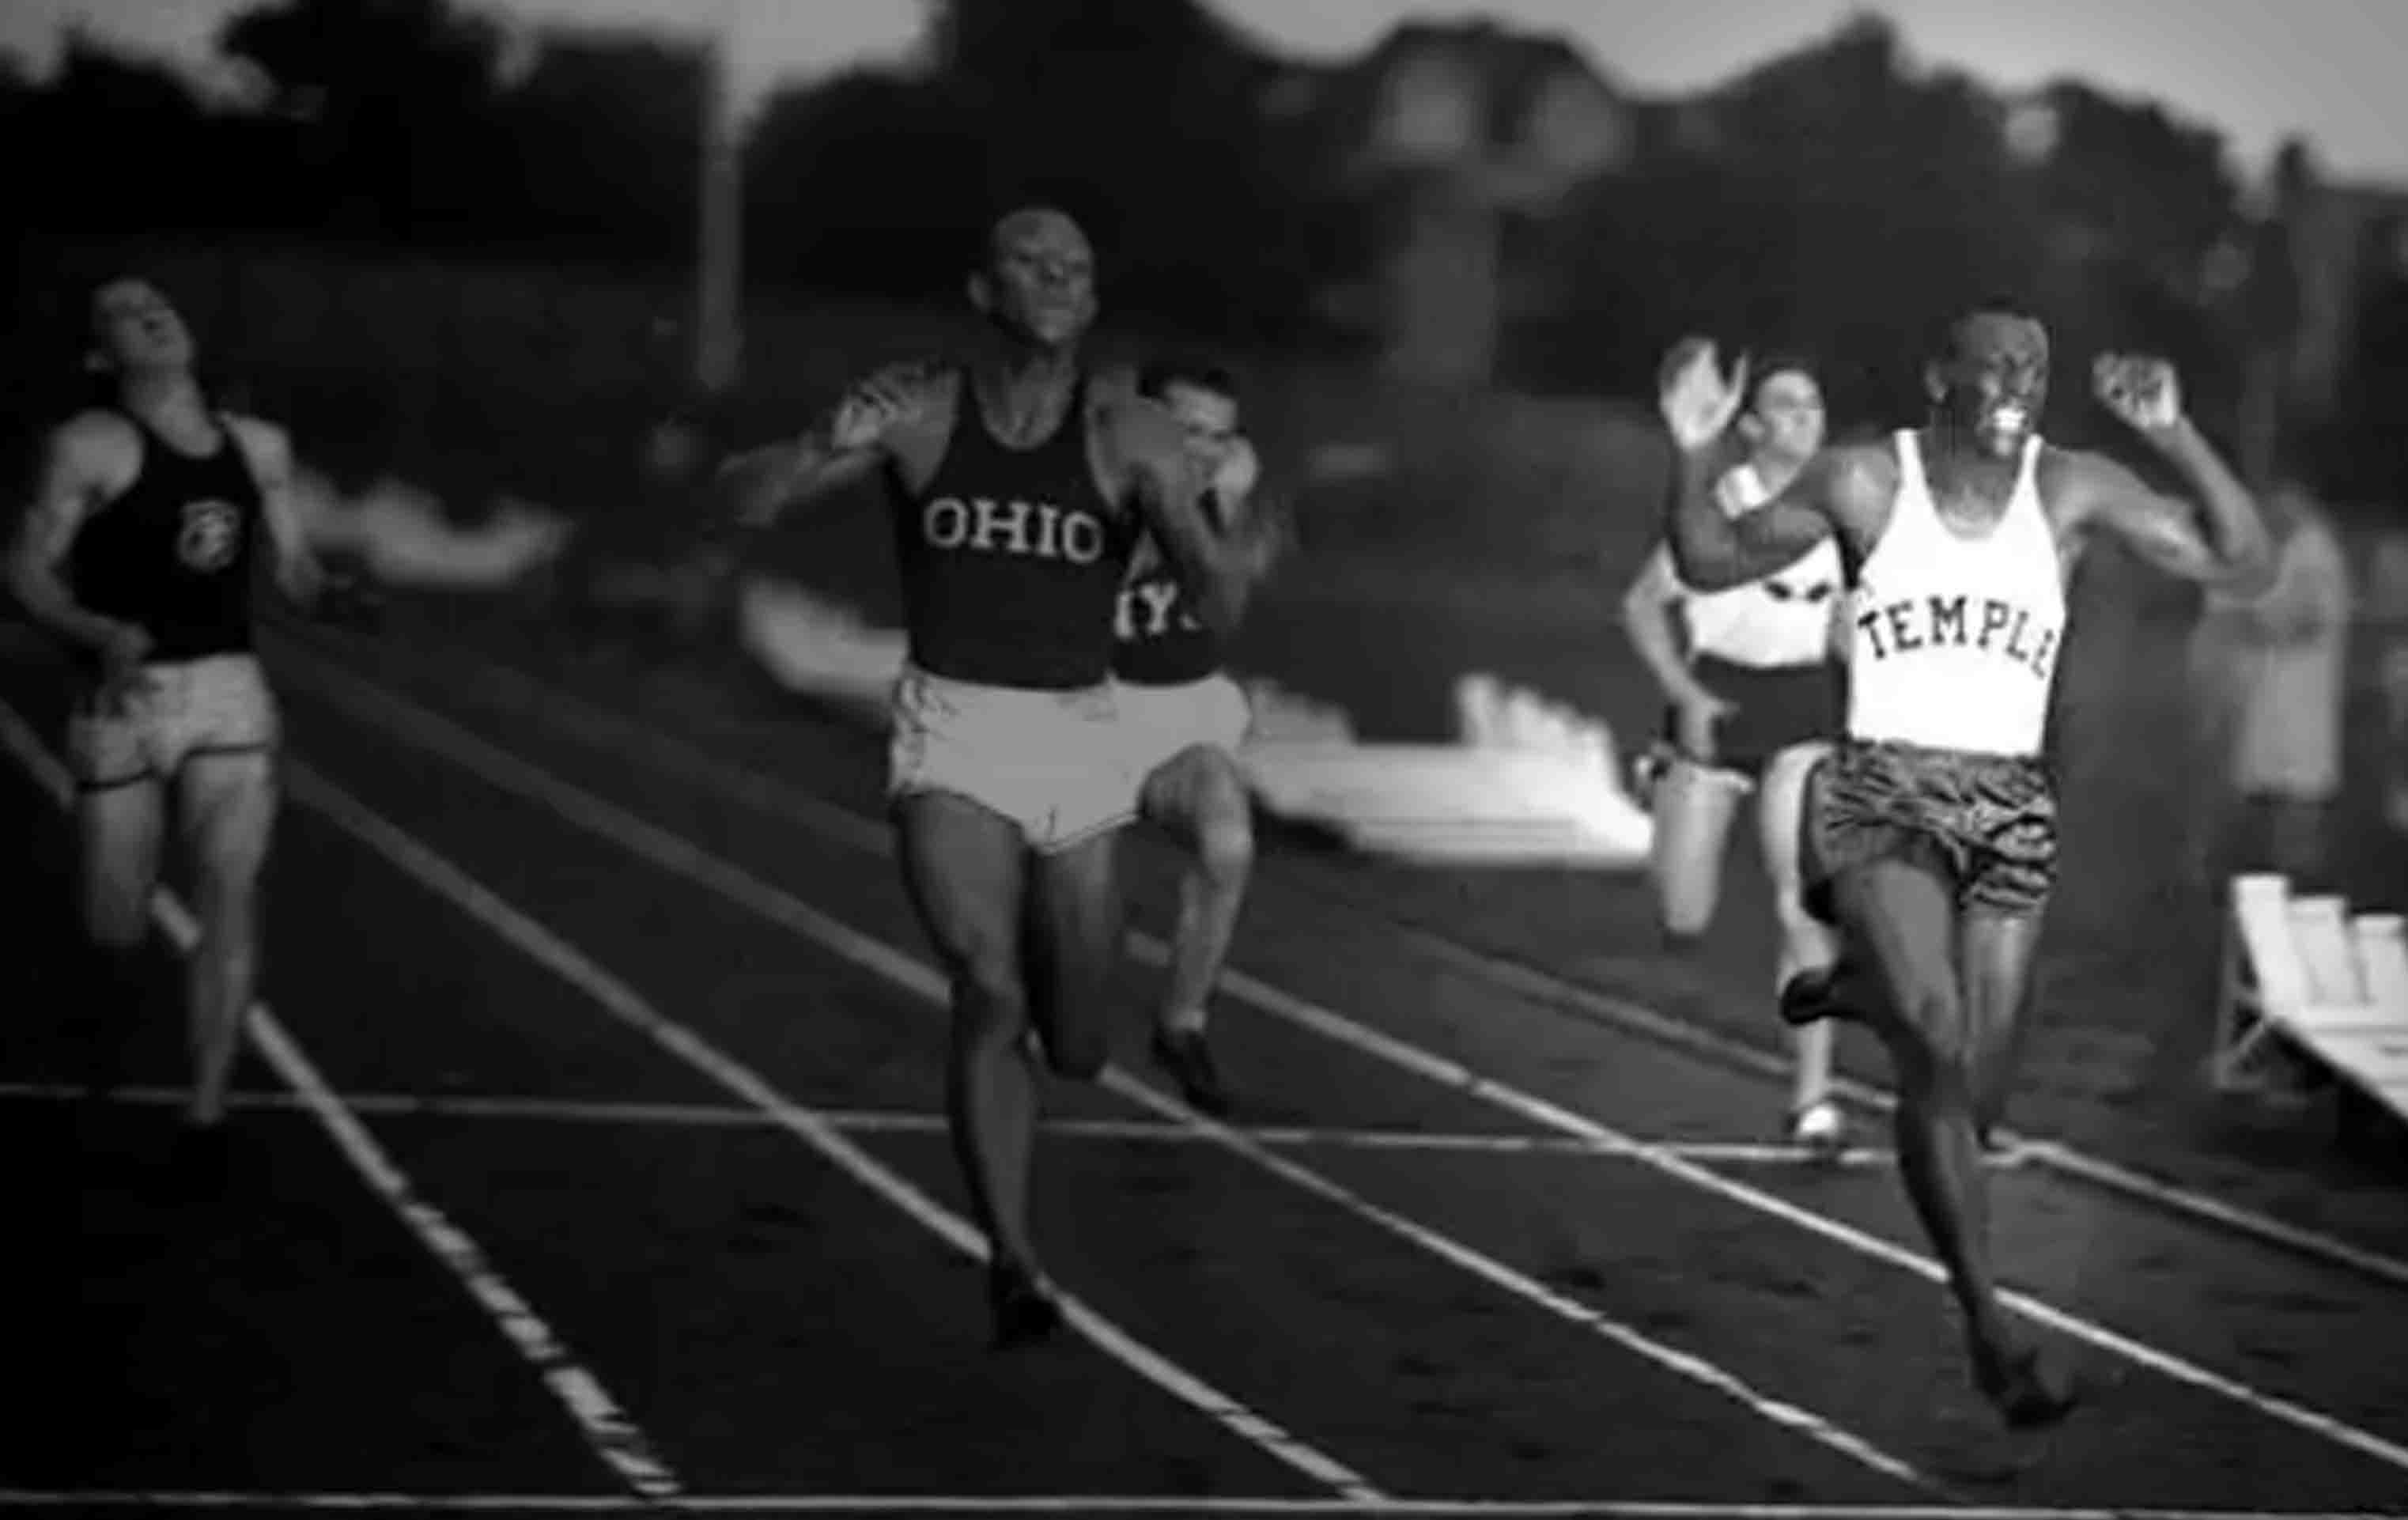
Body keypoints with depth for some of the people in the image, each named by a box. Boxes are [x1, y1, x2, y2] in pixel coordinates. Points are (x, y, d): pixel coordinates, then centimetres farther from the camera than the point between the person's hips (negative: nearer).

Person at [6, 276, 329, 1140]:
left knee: (230, 897, -12)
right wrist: (99, 634, -24)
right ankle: (115, 1043, 35)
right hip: (124, 700, -3)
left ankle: (205, 1115, -8)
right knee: (117, 925, 1)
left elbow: (292, 569, 18)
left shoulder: (259, 446, 11)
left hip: (230, 695, 3)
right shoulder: (91, 445, -4)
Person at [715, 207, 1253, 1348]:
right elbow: (745, 503, -5)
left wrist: (1183, 526, -34)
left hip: (1080, 740, 2)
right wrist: (822, 452, -26)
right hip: (950, 738, -1)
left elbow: (1222, 608, -12)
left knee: (1078, 1051, 8)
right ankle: (1011, 1265, -17)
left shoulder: (1130, 432, -6)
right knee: (991, 996, -23)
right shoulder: (919, 411, -3)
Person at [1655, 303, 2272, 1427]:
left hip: (2011, 808, 3)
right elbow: (1711, 563, 6)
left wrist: (2175, 435, -17)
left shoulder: (2071, 491, 0)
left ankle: (1858, 987, 43)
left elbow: (2242, 563, -4)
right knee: (1938, 1049, -25)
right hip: (1884, 796, -3)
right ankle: (1990, 1331, -19)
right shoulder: (1866, 481, -3)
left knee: (1968, 1102, 7)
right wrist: (1694, 455, -13)